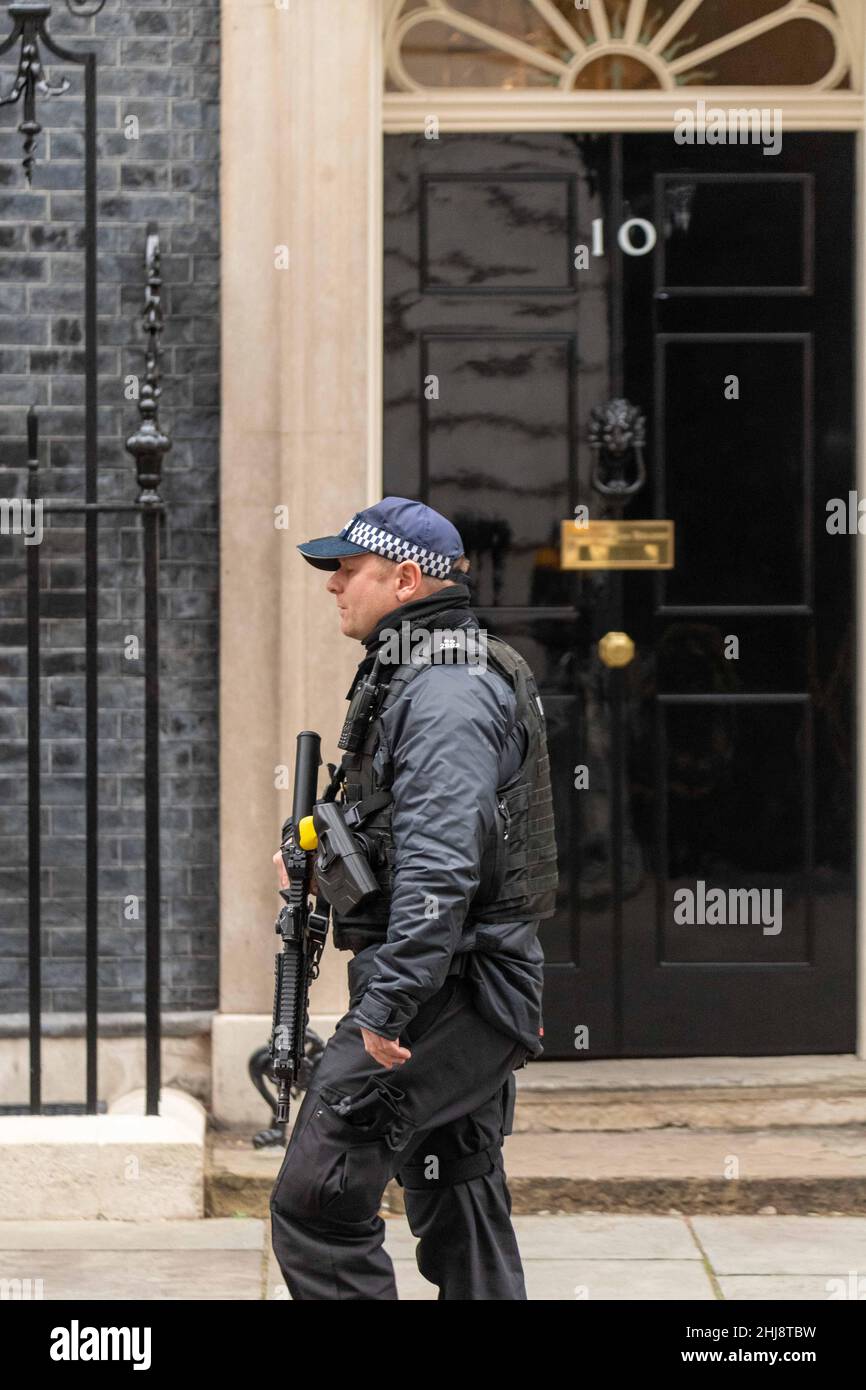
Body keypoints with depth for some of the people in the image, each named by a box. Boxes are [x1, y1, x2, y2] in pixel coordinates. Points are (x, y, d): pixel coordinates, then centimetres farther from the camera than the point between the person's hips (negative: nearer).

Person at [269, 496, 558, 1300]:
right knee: (461, 1220, 13)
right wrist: (326, 861, 14)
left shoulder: (446, 693, -17)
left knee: (316, 1204, -12)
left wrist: (387, 1005, -28)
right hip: (470, 1000, 11)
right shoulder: (412, 679, 18)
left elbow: (440, 865, -26)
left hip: (446, 994, -11)